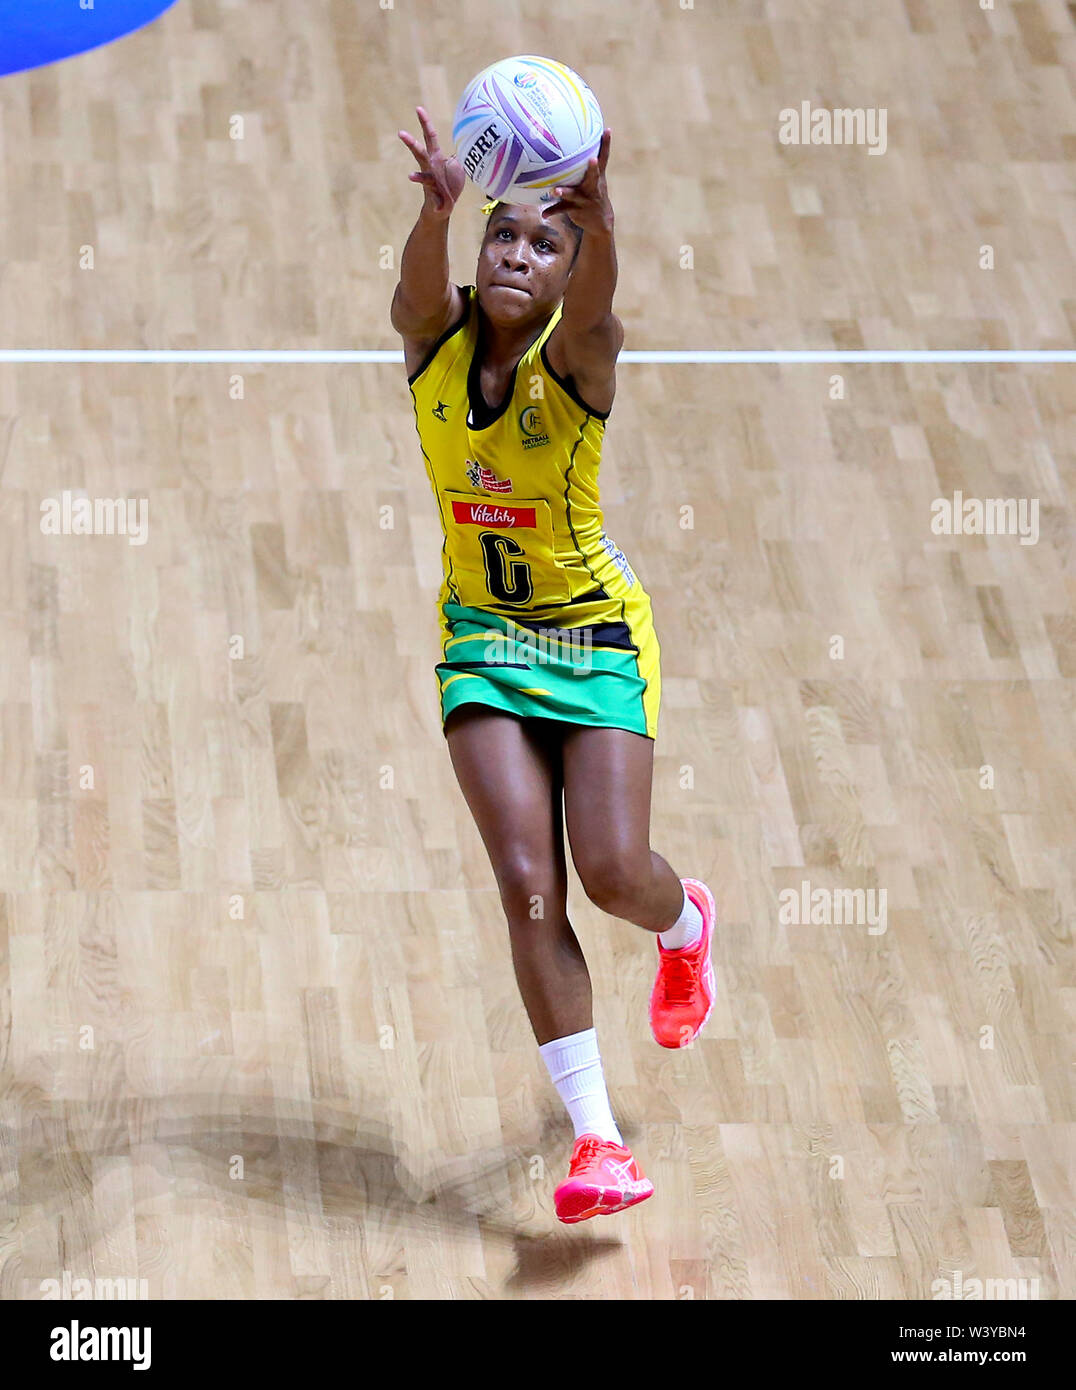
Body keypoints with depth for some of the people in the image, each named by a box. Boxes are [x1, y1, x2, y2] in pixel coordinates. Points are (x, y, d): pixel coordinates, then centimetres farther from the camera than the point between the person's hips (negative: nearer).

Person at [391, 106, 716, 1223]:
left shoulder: (577, 354, -19)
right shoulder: (433, 337, -12)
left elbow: (593, 298, -43)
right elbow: (419, 280, -36)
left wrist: (598, 220, -66)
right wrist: (437, 209, -59)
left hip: (596, 633, -2)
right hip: (482, 634, 2)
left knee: (612, 872, -10)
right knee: (527, 885, -9)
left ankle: (687, 923, 30)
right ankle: (596, 1137, -4)